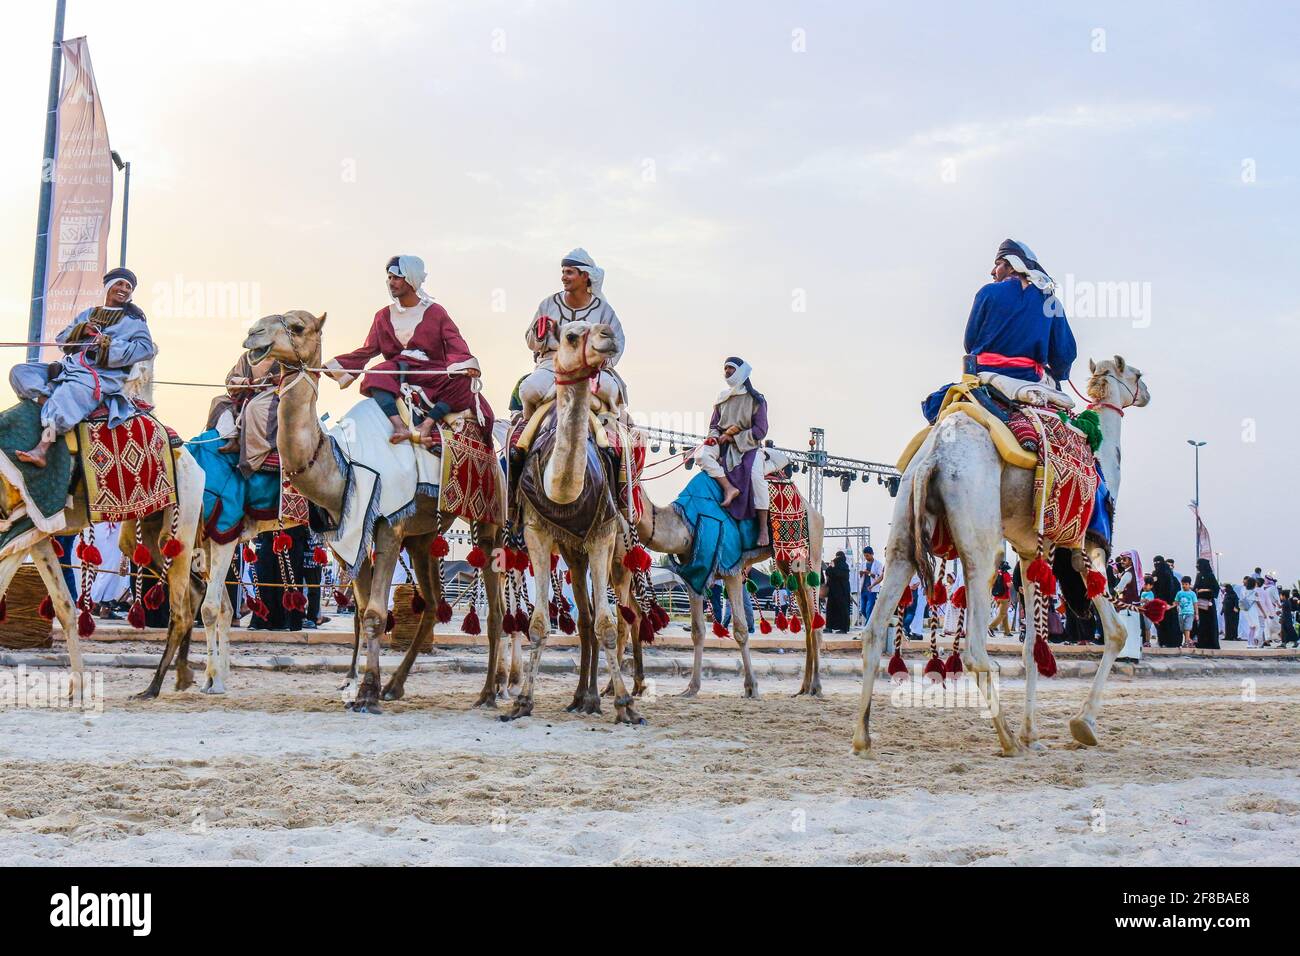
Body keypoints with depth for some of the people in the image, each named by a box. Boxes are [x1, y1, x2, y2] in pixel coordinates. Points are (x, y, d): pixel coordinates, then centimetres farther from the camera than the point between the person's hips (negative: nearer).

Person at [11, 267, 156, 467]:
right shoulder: (88, 314, 27)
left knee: (68, 393, -38)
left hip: (102, 374, -7)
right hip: (69, 366, 7)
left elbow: (146, 348, -5)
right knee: (20, 372, -7)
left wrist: (110, 346, -12)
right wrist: (81, 330, 4)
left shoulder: (134, 319, 11)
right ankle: (45, 402, -31)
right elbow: (61, 339, 24)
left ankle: (41, 450, -46)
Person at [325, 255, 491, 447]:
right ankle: (400, 427, -49)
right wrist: (333, 367, 5)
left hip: (431, 374, -1)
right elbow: (367, 350, 15)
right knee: (374, 377, -33)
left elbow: (455, 344, -3)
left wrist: (467, 365, -23)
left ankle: (427, 424, -39)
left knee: (462, 382, -32)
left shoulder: (435, 312, 8)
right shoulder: (384, 316, 18)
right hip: (397, 372, 2)